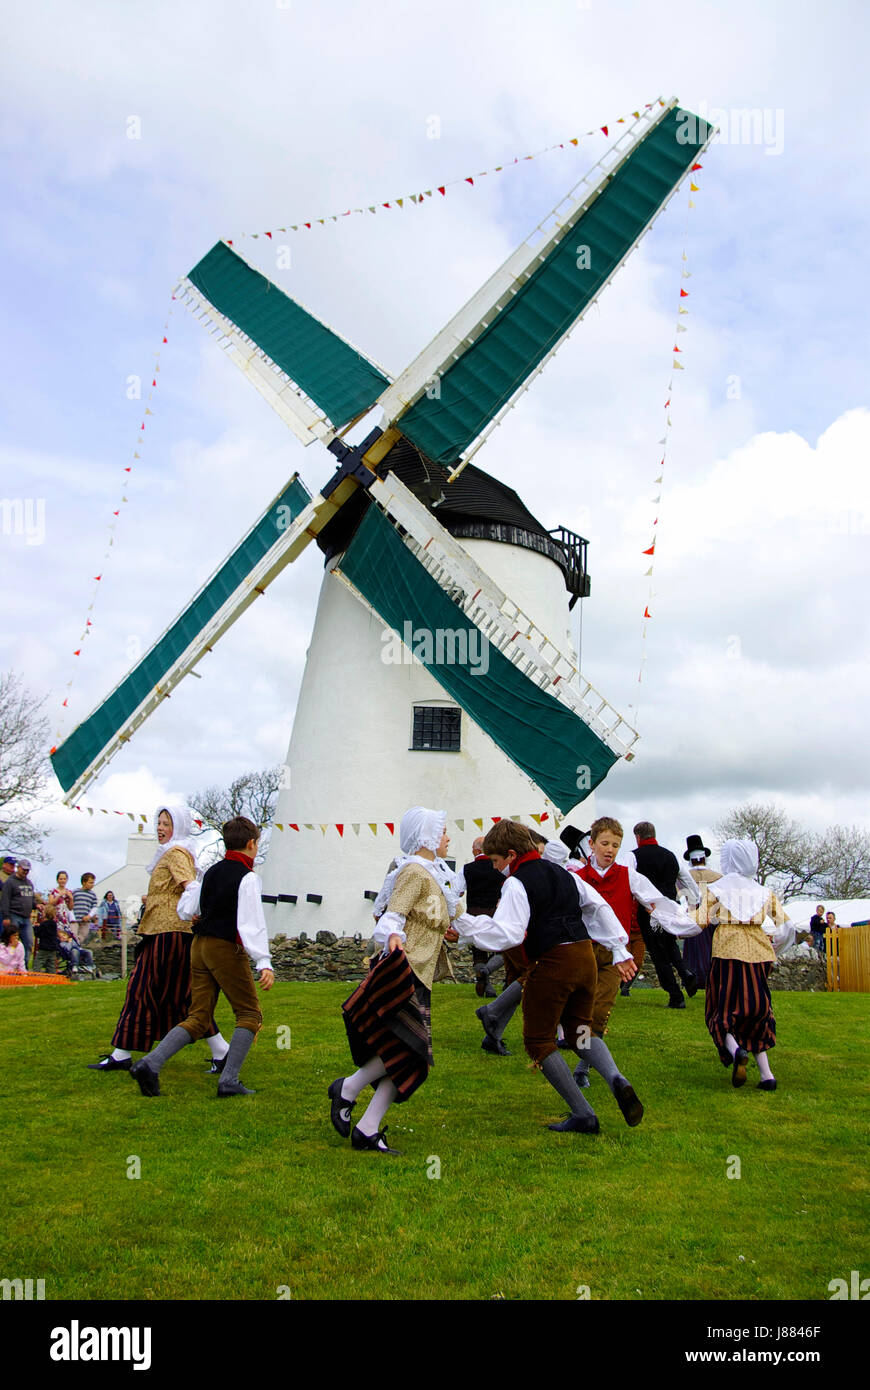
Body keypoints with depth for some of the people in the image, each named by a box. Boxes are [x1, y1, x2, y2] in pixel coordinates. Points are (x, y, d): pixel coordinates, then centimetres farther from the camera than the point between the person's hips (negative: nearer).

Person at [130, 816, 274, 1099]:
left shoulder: (211, 872, 12)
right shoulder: (247, 878, -10)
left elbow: (187, 909, 18)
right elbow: (251, 923, -20)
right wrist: (264, 963, -26)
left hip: (199, 945, 7)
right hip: (227, 948, -7)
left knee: (198, 1018, 10)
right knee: (250, 1014, 6)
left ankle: (150, 1063, -7)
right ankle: (228, 1081, -2)